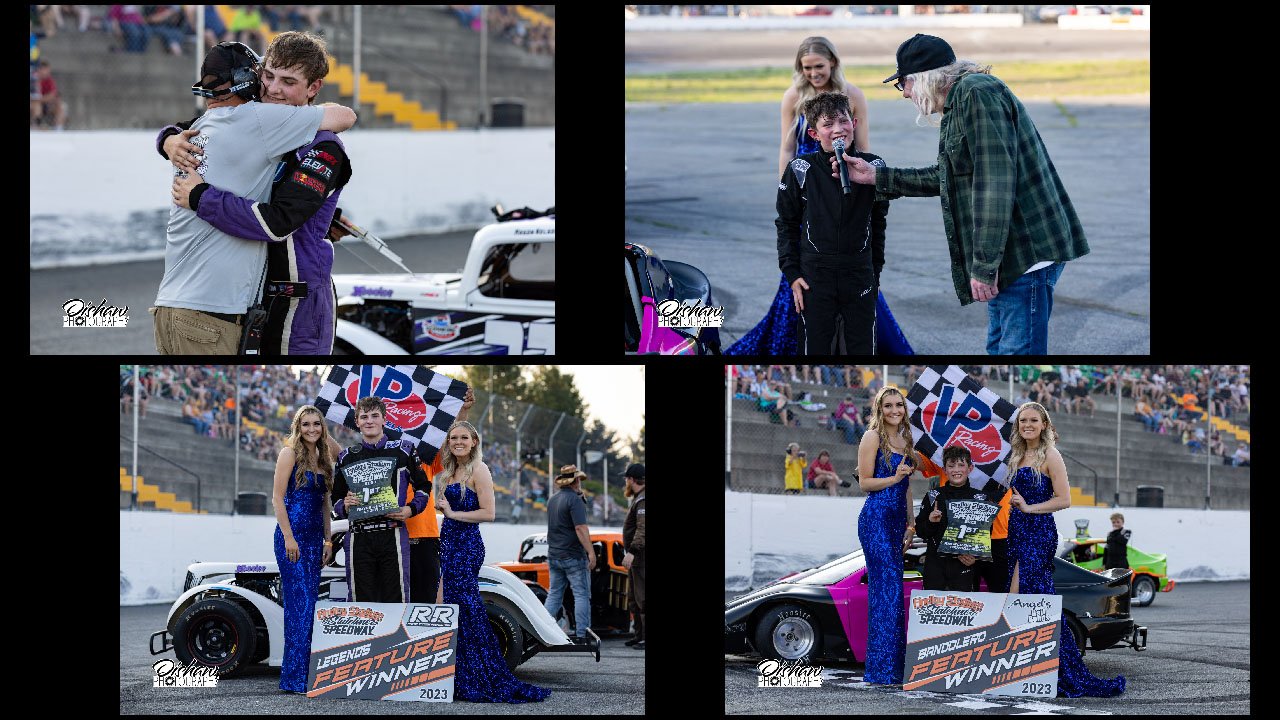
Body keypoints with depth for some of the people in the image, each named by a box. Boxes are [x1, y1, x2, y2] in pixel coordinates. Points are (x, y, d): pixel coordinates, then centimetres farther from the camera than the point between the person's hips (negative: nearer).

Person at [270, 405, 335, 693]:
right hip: (292, 536, -7)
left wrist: (327, 541, 13)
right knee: (301, 602, -11)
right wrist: (288, 537, -16)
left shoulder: (323, 459, 15)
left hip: (314, 538, 7)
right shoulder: (290, 453, -6)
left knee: (309, 602, 7)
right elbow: (278, 497, -10)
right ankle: (296, 677, -10)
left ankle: (307, 673, 10)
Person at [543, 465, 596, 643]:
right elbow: (580, 528, -22)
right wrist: (591, 552, -23)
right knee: (582, 595, -2)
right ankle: (582, 634, -6)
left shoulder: (553, 500, 11)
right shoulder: (575, 500, -14)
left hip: (554, 555, 7)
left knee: (554, 595, 12)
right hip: (574, 556, -7)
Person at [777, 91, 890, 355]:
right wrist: (792, 274, -1)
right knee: (813, 349, 1)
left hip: (860, 275, 2)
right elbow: (786, 224, 5)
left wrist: (875, 273, 11)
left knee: (863, 350, 6)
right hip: (815, 276, -2)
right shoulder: (800, 170, -5)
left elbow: (878, 222, 12)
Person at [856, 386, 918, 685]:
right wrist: (894, 478, -20)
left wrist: (910, 525, 18)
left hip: (897, 519, 8)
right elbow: (865, 482, -7)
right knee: (887, 586, -12)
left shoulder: (905, 440, 17)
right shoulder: (873, 437, -5)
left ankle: (895, 665, 9)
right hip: (876, 517, -8)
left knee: (887, 588, 8)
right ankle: (883, 668, -11)